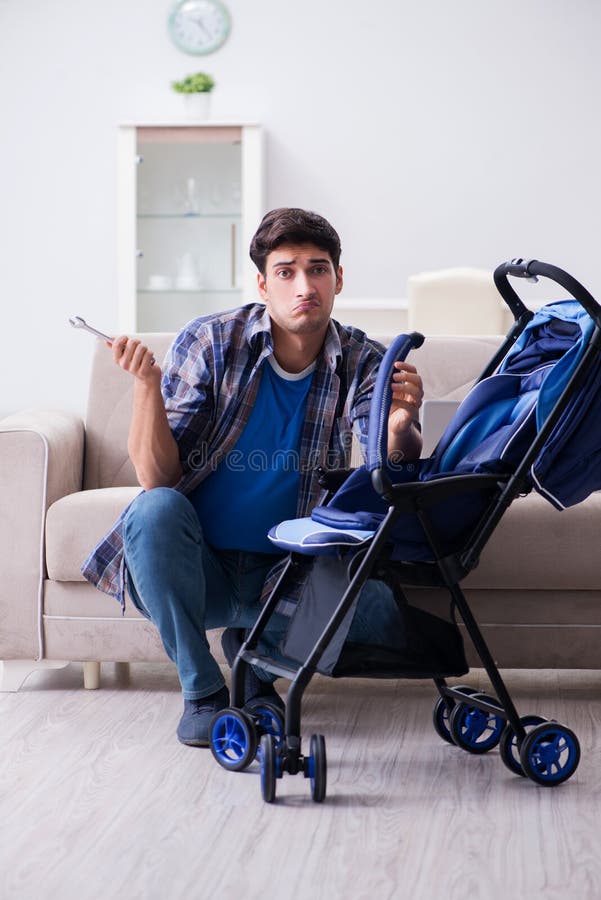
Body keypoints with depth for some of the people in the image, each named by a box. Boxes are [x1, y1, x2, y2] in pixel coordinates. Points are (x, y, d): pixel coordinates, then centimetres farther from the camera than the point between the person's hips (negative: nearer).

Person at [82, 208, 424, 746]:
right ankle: (202, 691, -13)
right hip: (195, 570, -1)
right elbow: (157, 479, -15)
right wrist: (147, 385, -32)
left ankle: (257, 652, 6)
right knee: (156, 511, -31)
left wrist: (400, 429, -44)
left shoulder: (364, 364, -5)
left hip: (285, 577, 1)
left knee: (372, 604, -26)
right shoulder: (210, 343, -10)